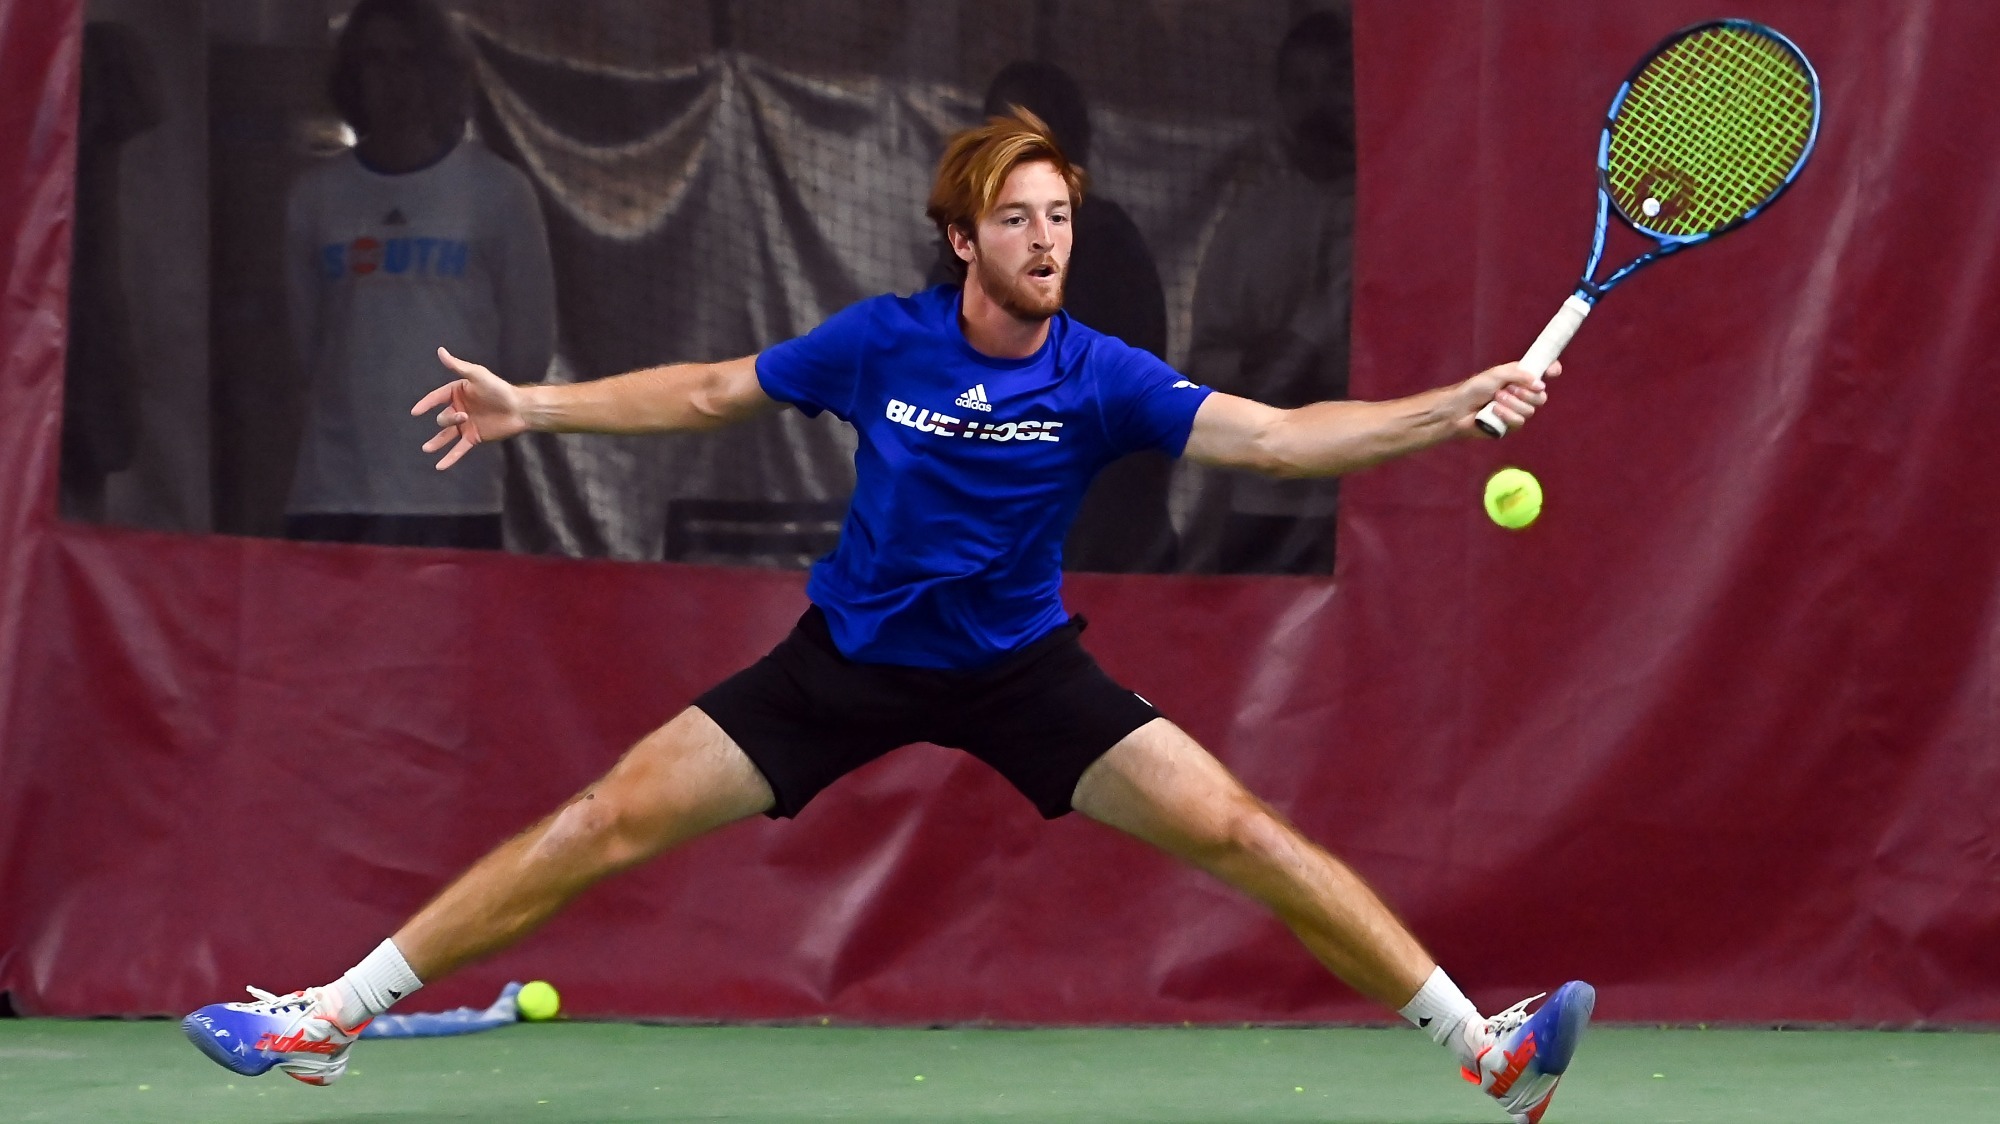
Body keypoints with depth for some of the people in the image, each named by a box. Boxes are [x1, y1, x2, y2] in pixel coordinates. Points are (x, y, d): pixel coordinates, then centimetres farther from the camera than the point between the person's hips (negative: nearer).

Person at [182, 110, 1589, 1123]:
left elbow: (1279, 435, -21)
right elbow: (709, 393, 4)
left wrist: (1457, 407, -33)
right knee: (610, 819, -8)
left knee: (1240, 831, -17)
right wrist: (533, 405, 2)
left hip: (1023, 669, -1)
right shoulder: (879, 344, -10)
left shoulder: (1102, 379, -14)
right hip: (850, 658, 1)